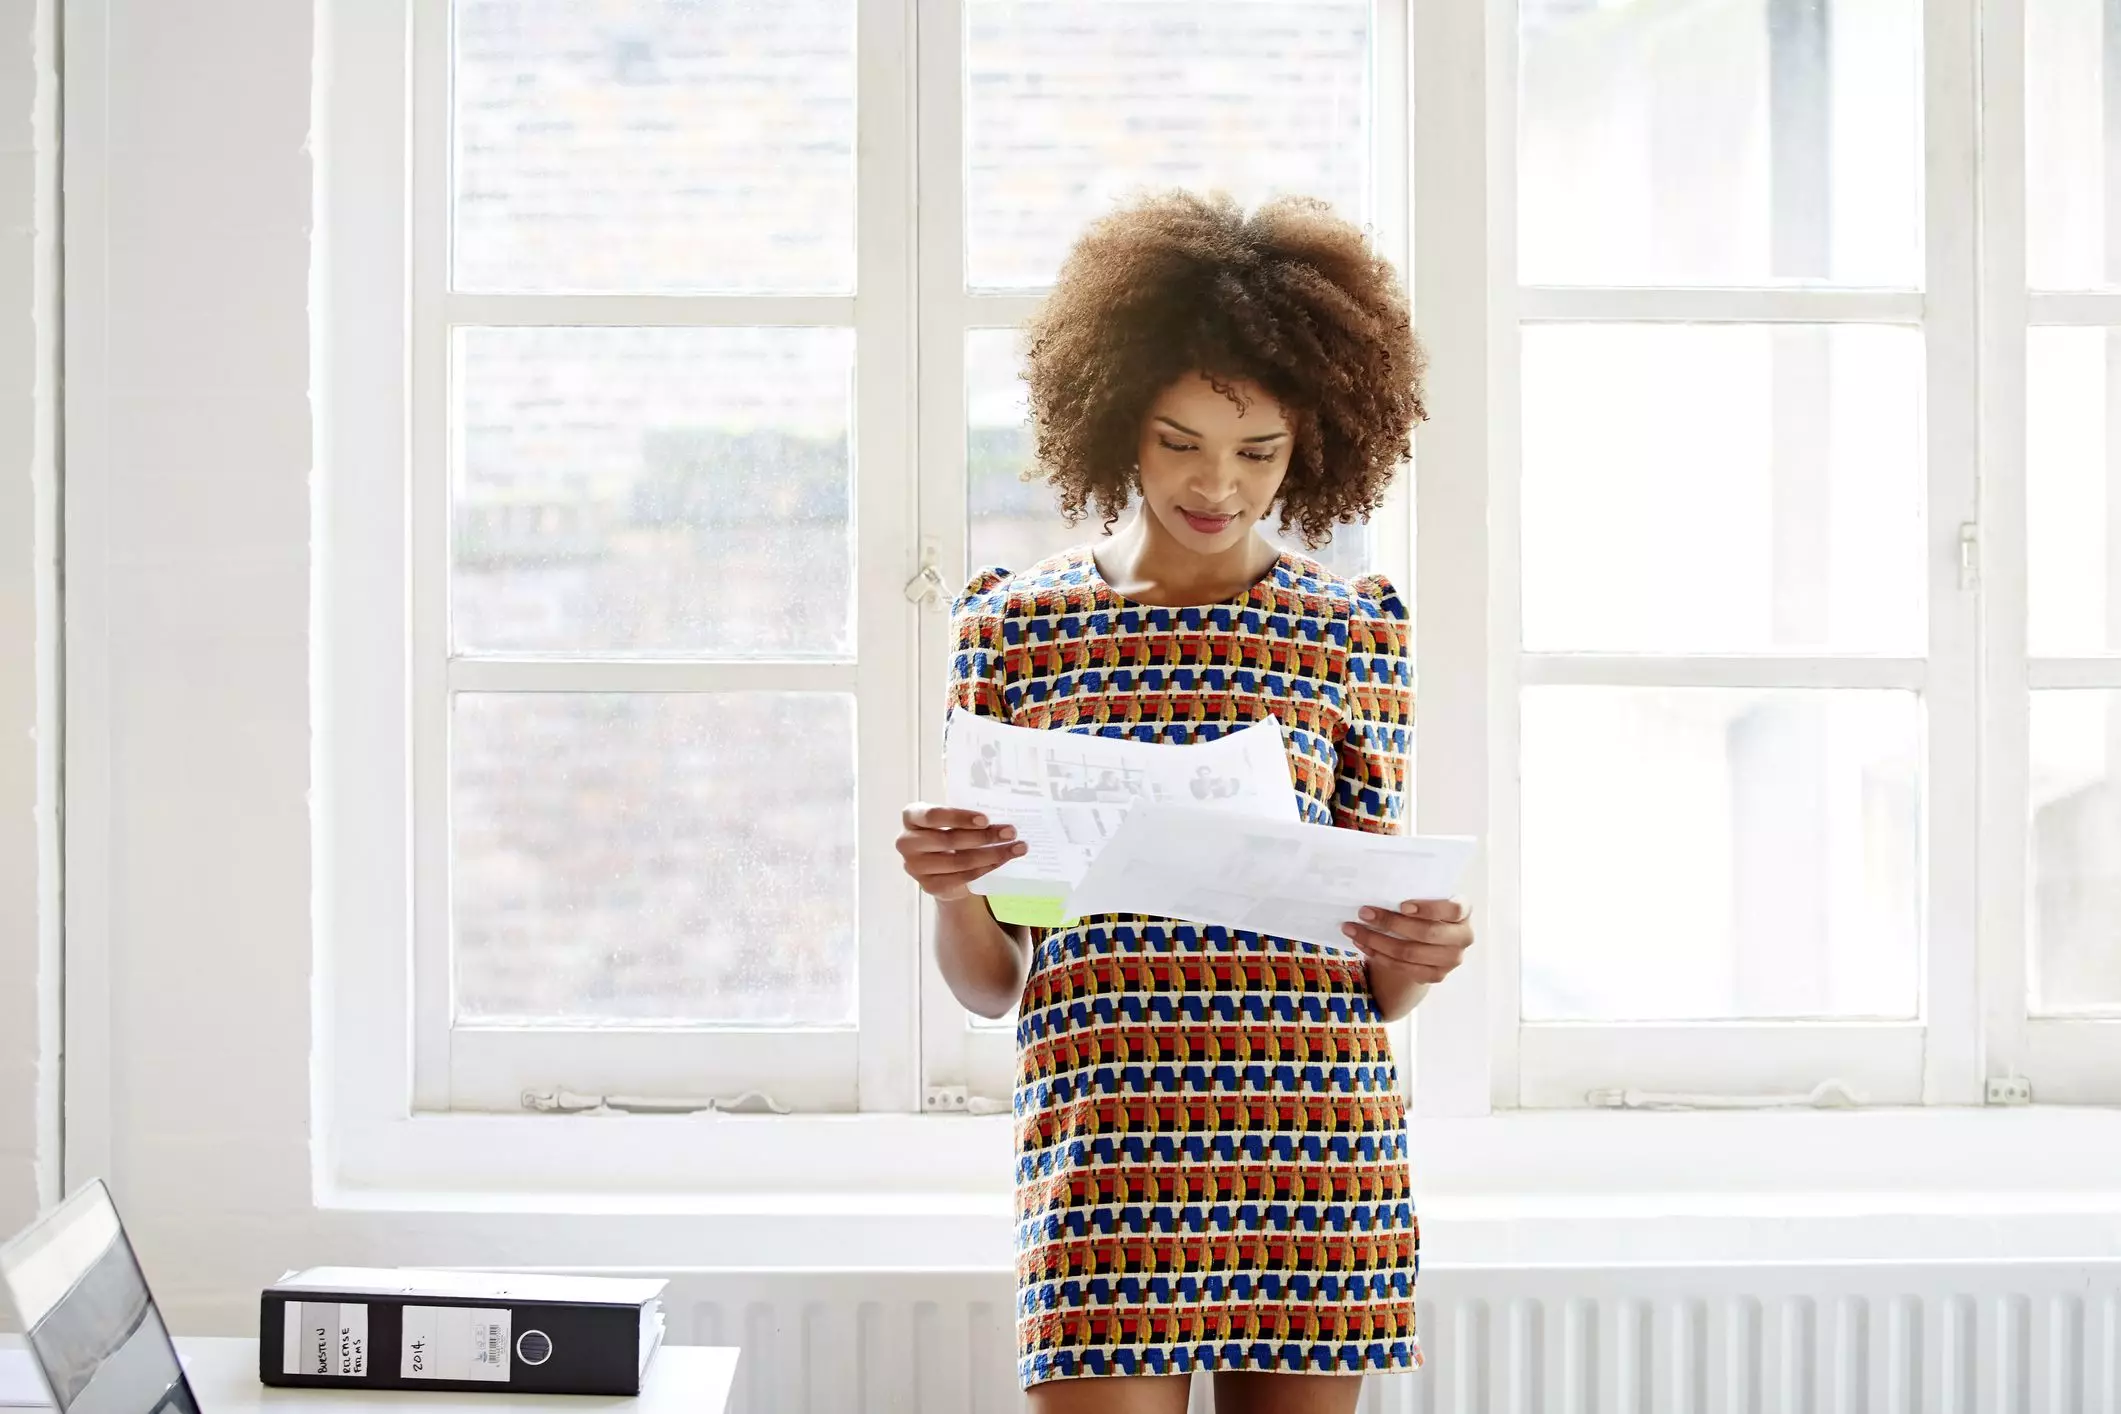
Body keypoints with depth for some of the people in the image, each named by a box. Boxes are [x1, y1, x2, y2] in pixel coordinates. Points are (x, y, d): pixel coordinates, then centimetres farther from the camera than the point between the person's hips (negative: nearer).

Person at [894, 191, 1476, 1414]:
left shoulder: (1356, 633, 7)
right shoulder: (1017, 626, 4)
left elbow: (1378, 988, 10)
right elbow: (993, 987, 7)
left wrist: (1418, 956, -12)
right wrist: (953, 895, -13)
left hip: (1323, 1155, 1)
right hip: (1103, 1151, -1)